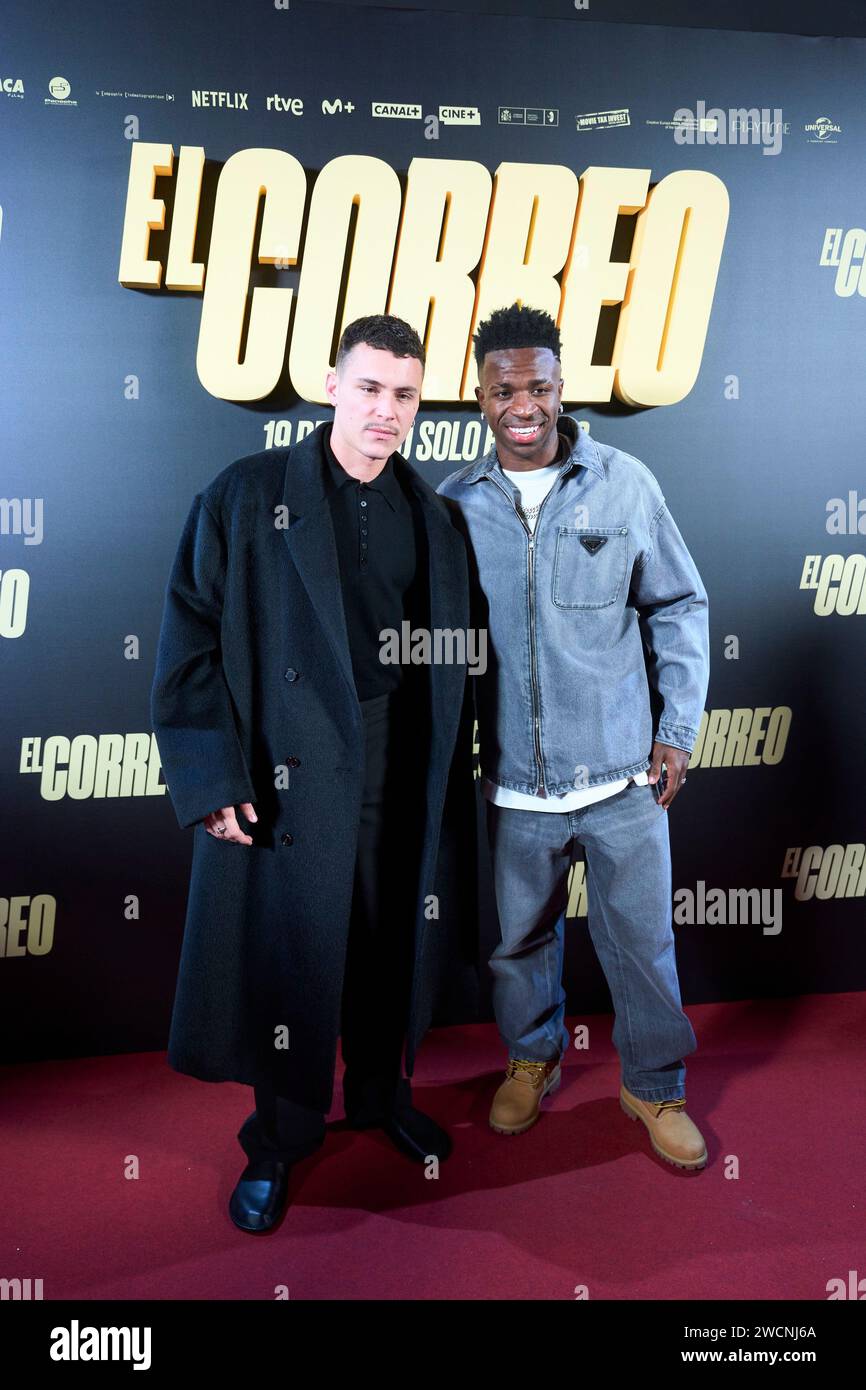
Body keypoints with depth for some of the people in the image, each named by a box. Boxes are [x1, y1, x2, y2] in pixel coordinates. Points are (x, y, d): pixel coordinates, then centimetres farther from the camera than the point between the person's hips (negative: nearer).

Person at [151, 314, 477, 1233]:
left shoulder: (430, 515, 8)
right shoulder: (245, 496, -6)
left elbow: (449, 656, 12)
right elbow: (191, 644, -8)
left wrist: (448, 772, 8)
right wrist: (212, 777, -13)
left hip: (405, 768, 4)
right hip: (290, 769, -3)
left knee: (392, 941, 14)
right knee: (290, 949, 6)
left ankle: (381, 1094, 39)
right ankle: (281, 1138, 27)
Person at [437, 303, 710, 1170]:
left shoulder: (625, 484, -4)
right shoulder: (455, 505, -1)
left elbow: (678, 607, 4)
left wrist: (678, 729, -1)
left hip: (622, 772, -1)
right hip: (512, 779, 1)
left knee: (642, 938, 9)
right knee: (517, 938, 16)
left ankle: (655, 1086, 33)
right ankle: (531, 1058, 43)